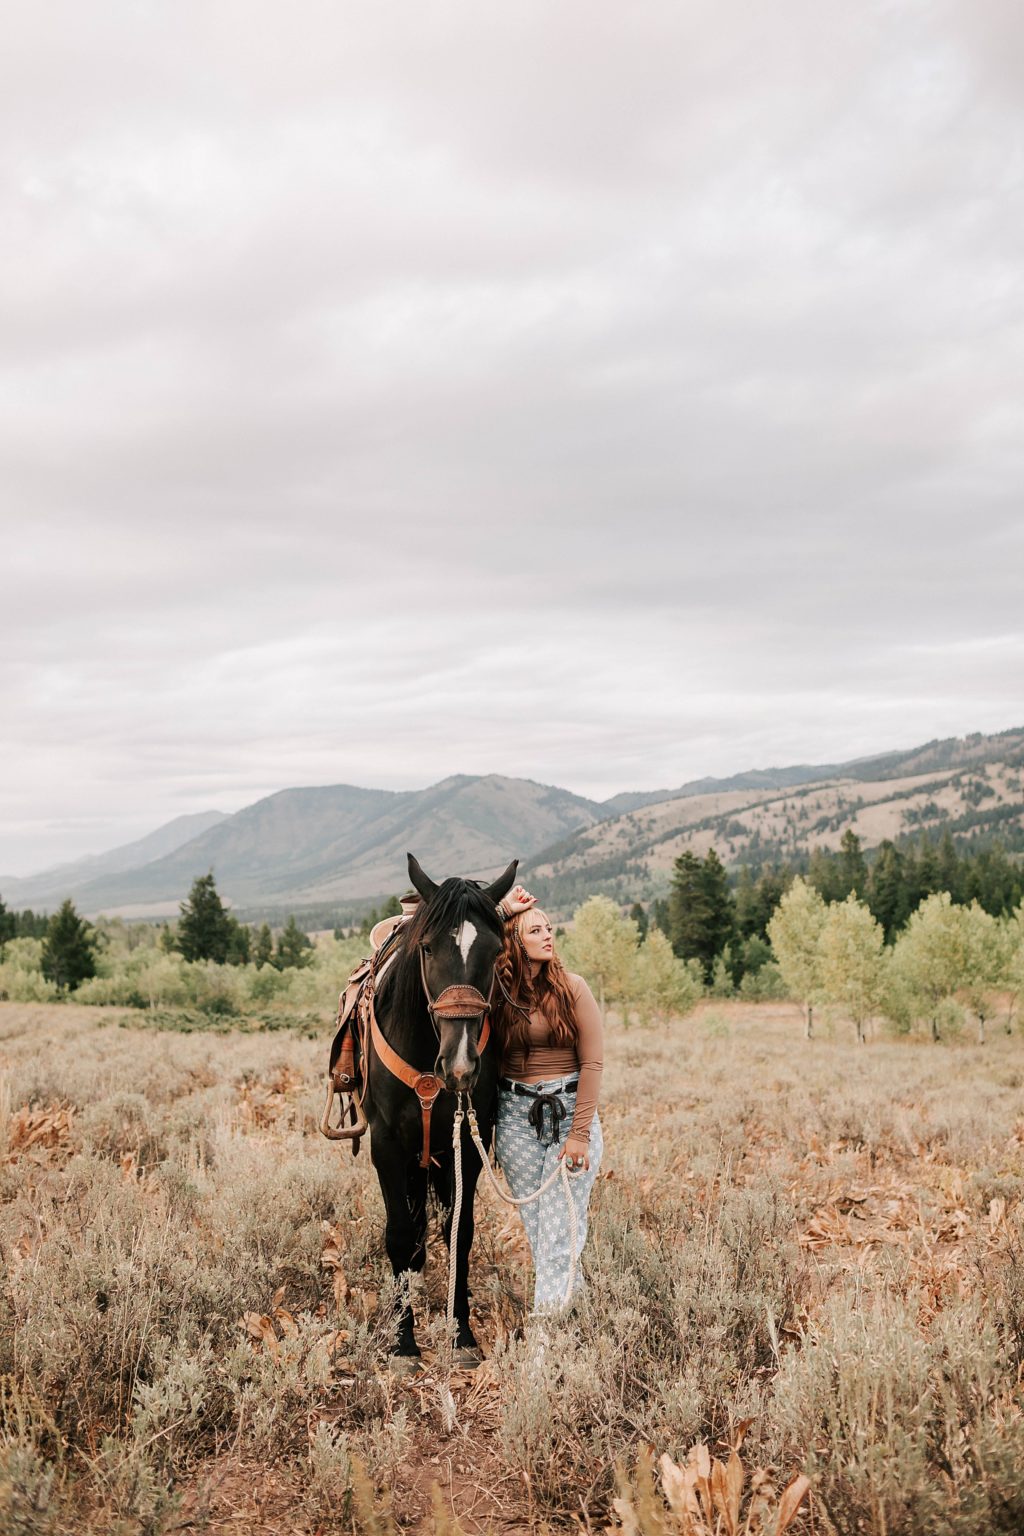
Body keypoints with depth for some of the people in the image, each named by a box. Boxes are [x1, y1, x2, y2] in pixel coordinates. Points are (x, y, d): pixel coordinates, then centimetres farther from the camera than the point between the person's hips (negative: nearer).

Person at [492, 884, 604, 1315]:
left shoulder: (572, 988, -6)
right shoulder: (498, 990, 1)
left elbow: (592, 1062, -7)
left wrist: (579, 1134, -12)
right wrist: (502, 911, -7)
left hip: (569, 1111, -3)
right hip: (515, 1118, 3)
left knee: (559, 1231, -4)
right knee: (536, 1228, 10)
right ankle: (572, 1292, 27)